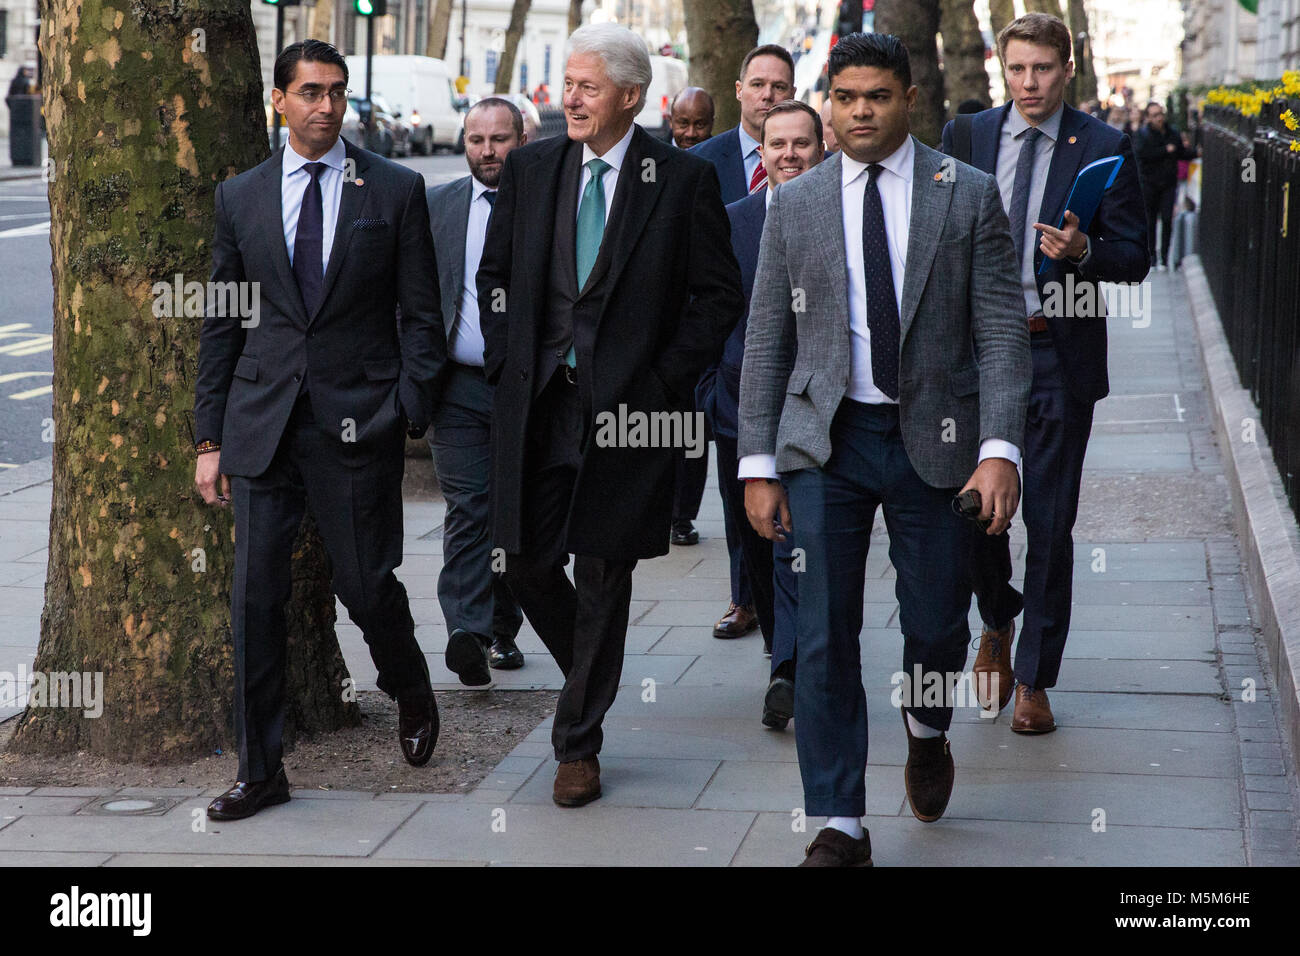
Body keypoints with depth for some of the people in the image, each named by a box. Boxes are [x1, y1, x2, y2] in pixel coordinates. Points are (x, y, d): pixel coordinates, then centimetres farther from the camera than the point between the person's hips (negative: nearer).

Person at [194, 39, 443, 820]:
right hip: (263, 424, 2)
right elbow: (221, 324, 10)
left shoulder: (396, 191, 1)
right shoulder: (241, 197, 8)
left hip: (360, 422, -2)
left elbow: (421, 315, 2)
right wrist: (210, 439, 7)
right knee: (256, 596, 2)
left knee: (367, 584, 4)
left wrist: (411, 415, -8)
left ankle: (412, 691, 37)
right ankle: (262, 769, 12)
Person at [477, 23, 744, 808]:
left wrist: (664, 381, -7)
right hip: (537, 401, 4)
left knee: (603, 575, 3)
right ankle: (592, 681, 34)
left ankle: (579, 743, 16)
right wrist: (508, 360, 5)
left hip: (628, 407, -3)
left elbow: (719, 295, -1)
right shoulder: (530, 168, 8)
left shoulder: (684, 179, -3)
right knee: (526, 560, 4)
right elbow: (496, 271, 16)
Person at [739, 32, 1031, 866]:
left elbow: (1000, 329, -3)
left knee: (937, 624, 6)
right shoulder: (795, 203, 5)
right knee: (825, 635, -2)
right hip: (826, 439, 1)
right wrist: (759, 464, 1)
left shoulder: (969, 196, 1)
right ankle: (841, 826, 9)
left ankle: (927, 732, 42)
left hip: (933, 439, -1)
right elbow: (767, 339, 6)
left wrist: (1000, 448, -15)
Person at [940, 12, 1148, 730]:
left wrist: (1082, 250, -21)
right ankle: (997, 620, 36)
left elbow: (1134, 259, -1)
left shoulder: (1104, 147, -1)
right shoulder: (965, 137, 6)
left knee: (1050, 523, 2)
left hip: (1060, 355, -2)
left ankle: (1033, 679, 15)